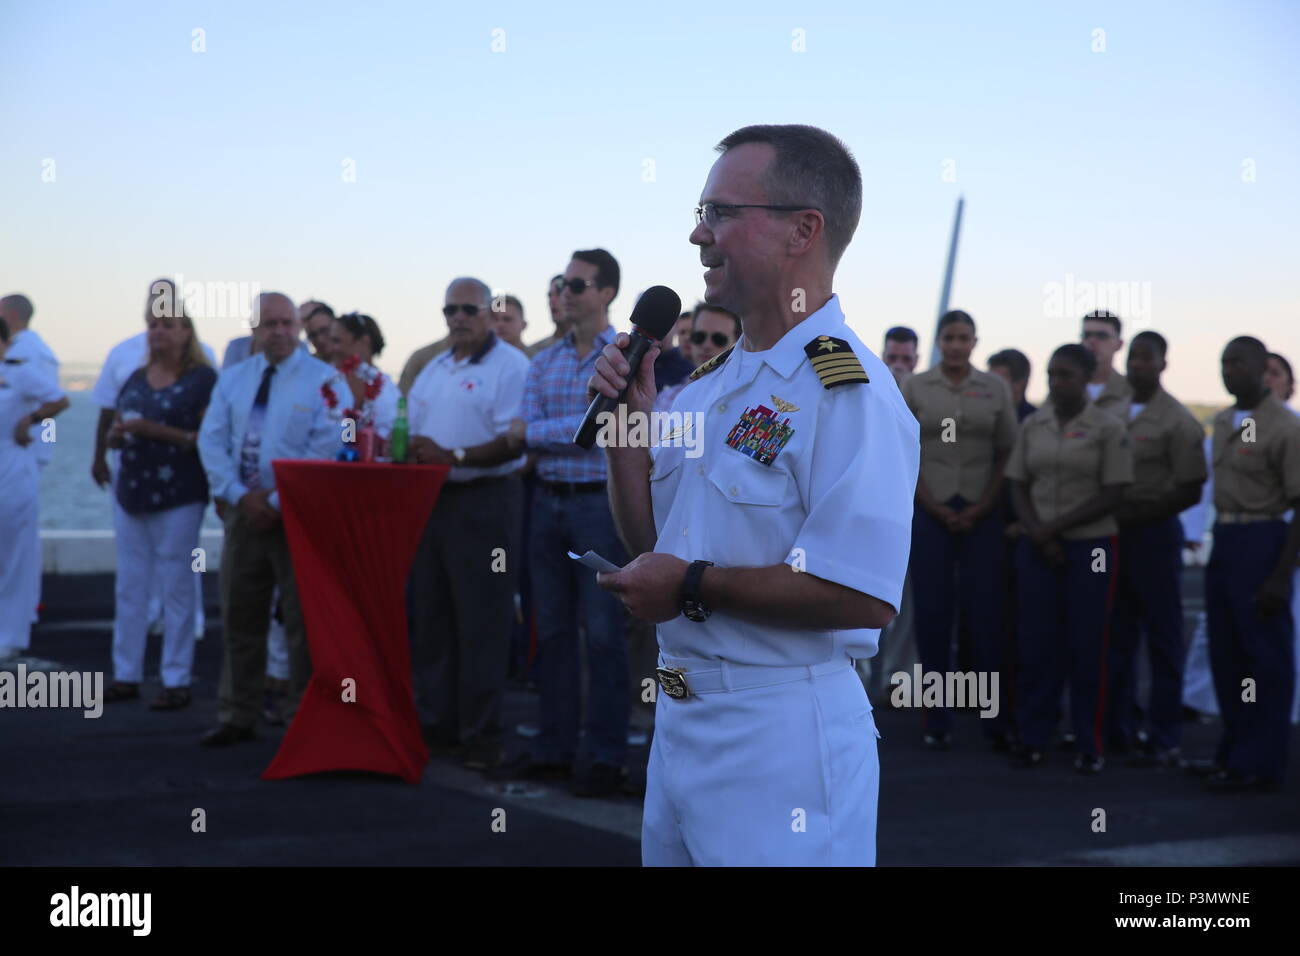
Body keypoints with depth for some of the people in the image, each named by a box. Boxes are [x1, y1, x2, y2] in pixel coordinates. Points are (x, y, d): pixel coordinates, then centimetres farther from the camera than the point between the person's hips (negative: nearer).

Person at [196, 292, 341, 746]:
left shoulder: (324, 380, -4)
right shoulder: (232, 379, 11)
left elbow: (325, 450, -12)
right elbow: (212, 441, 4)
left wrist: (277, 502, -14)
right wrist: (240, 496, -10)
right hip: (243, 511, 4)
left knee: (303, 619, 1)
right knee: (239, 618, 9)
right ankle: (236, 717, 18)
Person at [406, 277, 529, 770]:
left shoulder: (510, 366, -8)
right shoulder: (434, 370, 18)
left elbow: (515, 441, -18)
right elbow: (414, 430, 20)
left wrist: (454, 457, -22)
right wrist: (413, 447, -2)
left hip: (485, 502, -8)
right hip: (431, 501, 8)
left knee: (482, 624, -5)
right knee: (431, 617, 12)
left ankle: (480, 733, 1)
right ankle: (436, 724, 20)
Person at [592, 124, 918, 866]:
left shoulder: (848, 391, -17)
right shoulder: (714, 383, 12)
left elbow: (863, 596, -26)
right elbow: (653, 544, 17)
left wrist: (694, 585, -18)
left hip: (782, 734, -9)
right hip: (679, 719, 9)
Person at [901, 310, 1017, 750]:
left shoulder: (994, 388, 6)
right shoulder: (914, 387, 4)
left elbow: (1007, 453, 5)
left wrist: (981, 507, -5)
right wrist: (935, 507, -7)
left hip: (982, 512, 0)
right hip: (929, 511, 0)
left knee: (985, 613, 0)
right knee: (934, 613, 1)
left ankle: (996, 720, 6)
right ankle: (936, 722, 6)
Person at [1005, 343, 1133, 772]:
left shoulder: (1108, 428, -4)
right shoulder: (1033, 426, 8)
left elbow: (1112, 495, -8)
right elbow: (1018, 486, 9)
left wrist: (1055, 527, -12)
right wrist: (1038, 534, -6)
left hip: (1091, 546, -3)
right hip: (1037, 546, 3)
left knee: (1087, 647, 0)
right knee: (1036, 644, 4)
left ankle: (1090, 745, 9)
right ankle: (1033, 739, 13)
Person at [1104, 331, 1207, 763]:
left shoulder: (1177, 421, -7)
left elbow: (1189, 490, -10)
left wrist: (1132, 517, -14)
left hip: (1153, 533, -5)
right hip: (1113, 534, 5)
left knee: (1162, 637, 0)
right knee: (1117, 635, 10)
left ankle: (1165, 736, 6)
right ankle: (1118, 726, 18)